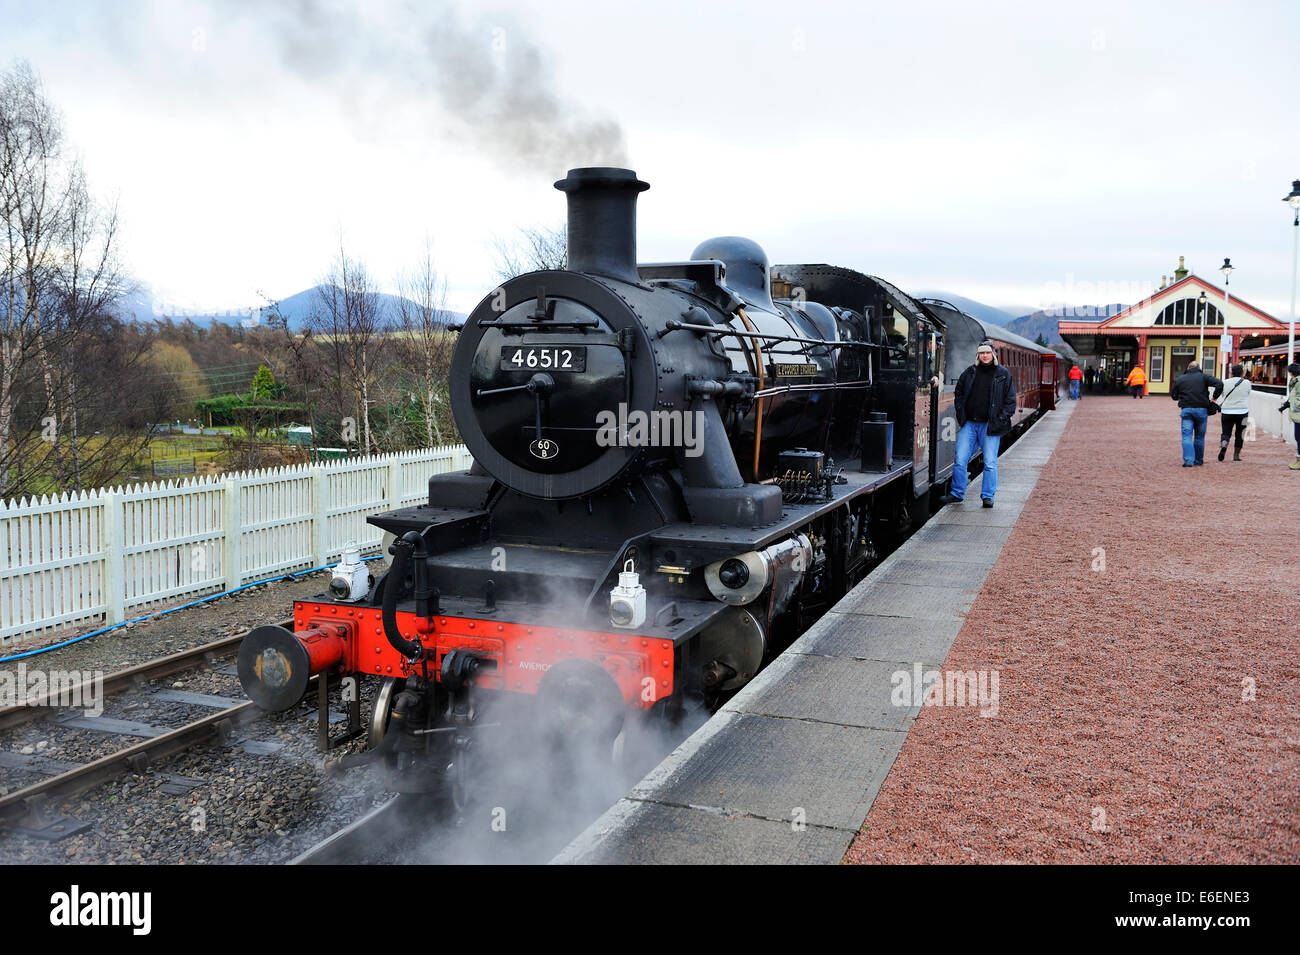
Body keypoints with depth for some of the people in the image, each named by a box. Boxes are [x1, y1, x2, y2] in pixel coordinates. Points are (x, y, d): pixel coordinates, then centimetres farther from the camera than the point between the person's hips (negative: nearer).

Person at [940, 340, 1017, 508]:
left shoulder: (1003, 375, 3)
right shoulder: (969, 373, 9)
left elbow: (1010, 400, 4)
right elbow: (958, 395, 18)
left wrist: (1001, 419, -6)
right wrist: (961, 414, 5)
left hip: (990, 425, -2)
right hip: (969, 424, 2)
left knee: (990, 463, 0)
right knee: (960, 460, 2)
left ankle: (988, 496, 11)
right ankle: (957, 493, 14)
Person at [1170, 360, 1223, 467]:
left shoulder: (1179, 379, 8)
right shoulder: (1204, 377, 5)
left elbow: (1173, 396, 11)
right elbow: (1219, 384, -8)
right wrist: (1214, 397, 1)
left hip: (1186, 410, 0)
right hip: (1201, 409, 0)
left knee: (1187, 436, -3)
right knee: (1199, 436, 12)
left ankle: (1188, 461, -17)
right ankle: (1198, 460, 20)